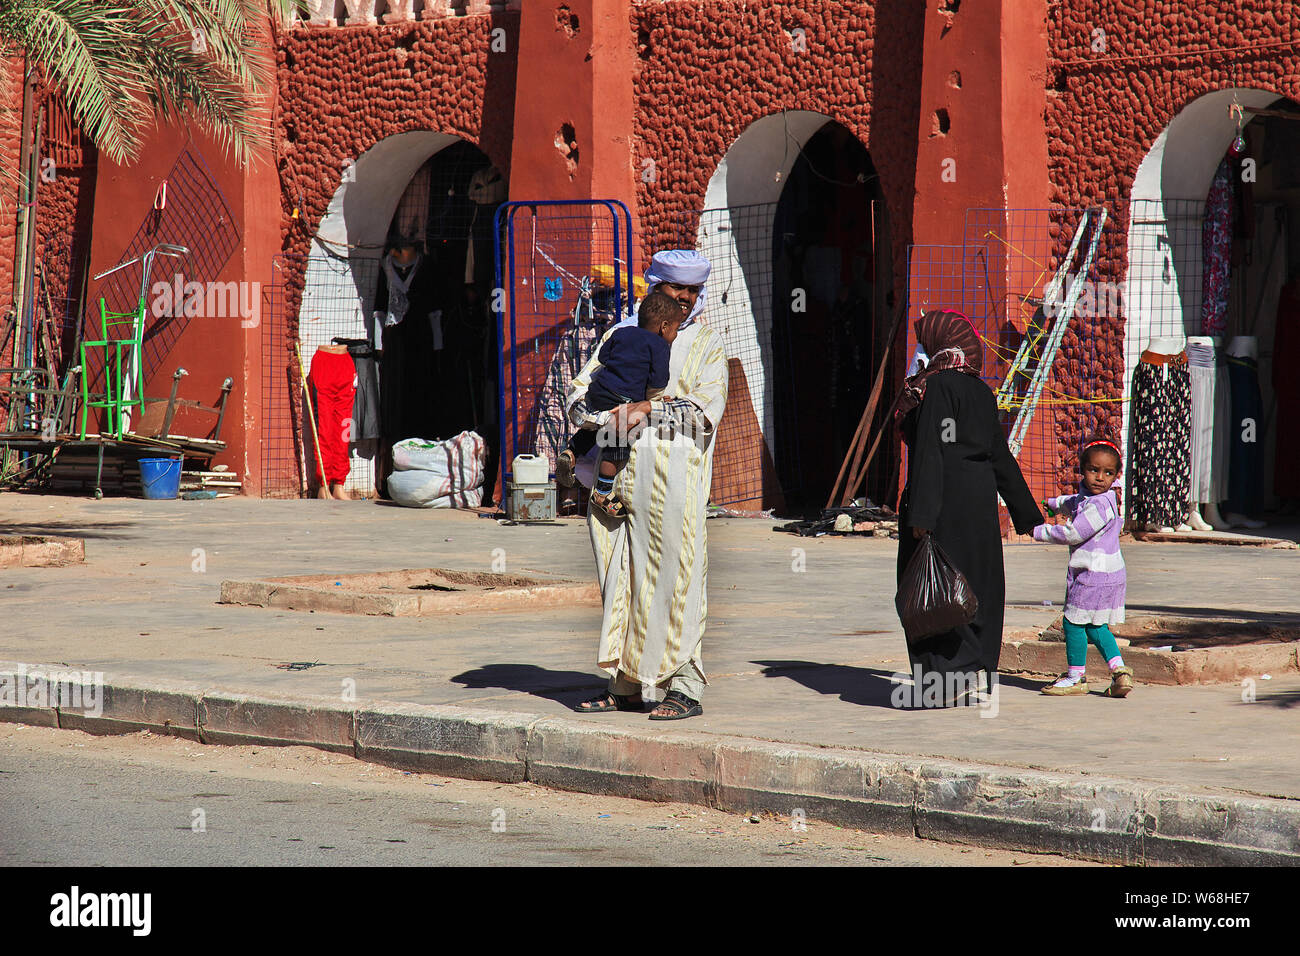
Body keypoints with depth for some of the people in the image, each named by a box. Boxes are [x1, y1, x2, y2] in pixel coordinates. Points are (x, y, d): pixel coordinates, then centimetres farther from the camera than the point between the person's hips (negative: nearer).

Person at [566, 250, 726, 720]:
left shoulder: (706, 345, 8)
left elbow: (706, 409, -6)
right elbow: (581, 392, 11)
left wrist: (648, 410, -14)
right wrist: (606, 415, -10)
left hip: (674, 475, -4)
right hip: (615, 474, 4)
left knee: (675, 579, -7)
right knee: (619, 576, 6)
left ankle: (684, 688, -3)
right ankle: (624, 684, 13)